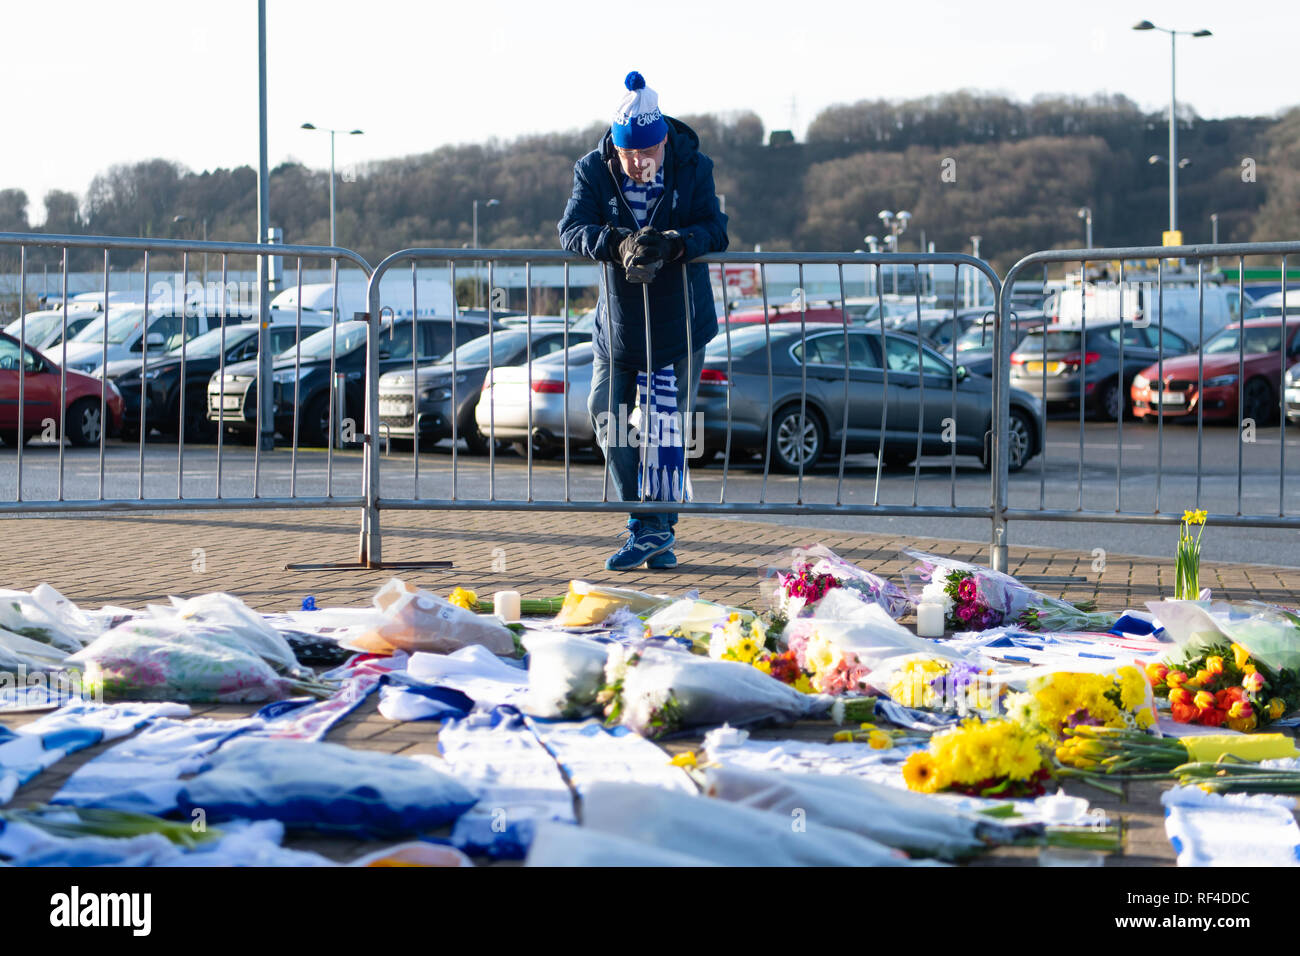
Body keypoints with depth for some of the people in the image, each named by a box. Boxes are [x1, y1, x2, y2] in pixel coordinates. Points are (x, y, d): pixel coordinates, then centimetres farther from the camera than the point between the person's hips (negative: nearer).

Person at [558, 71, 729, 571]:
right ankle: (650, 530, 7)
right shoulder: (593, 171, -7)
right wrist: (620, 244, -40)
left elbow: (716, 232, -18)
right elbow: (572, 229, -20)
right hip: (618, 321, 2)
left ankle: (654, 529, 11)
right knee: (609, 417, -1)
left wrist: (672, 244, -39)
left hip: (679, 321, -2)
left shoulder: (693, 169, -9)